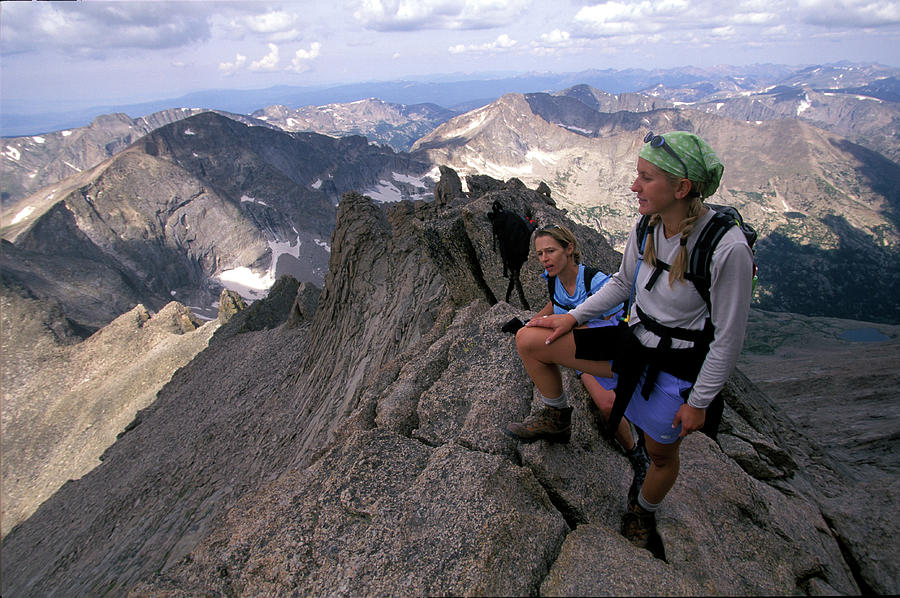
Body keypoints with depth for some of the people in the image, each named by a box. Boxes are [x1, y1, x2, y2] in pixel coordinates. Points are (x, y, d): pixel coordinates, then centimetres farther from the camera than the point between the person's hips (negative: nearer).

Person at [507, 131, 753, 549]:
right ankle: (557, 417, 22)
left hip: (677, 367, -5)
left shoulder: (727, 249, -28)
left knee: (661, 454, 18)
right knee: (529, 340, -3)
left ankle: (644, 507, 53)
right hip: (631, 341, 5)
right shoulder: (647, 225, -10)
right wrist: (574, 317, 3)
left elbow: (728, 338, -18)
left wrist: (699, 403, -11)